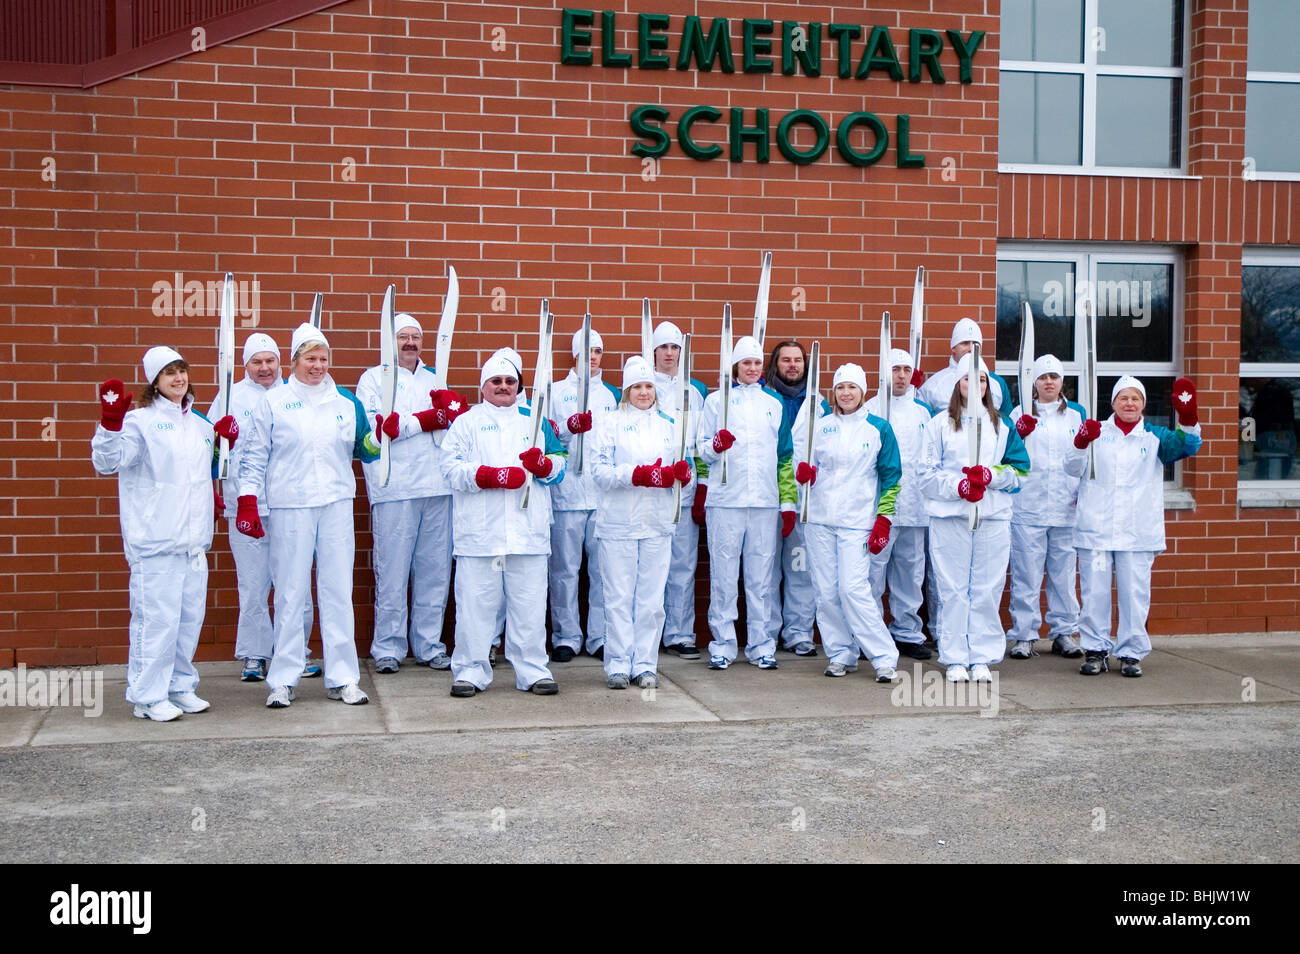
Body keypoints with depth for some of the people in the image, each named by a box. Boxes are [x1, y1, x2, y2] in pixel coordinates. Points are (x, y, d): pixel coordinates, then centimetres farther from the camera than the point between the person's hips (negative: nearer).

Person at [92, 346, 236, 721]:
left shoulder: (199, 423, 16)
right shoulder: (141, 419, -5)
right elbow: (107, 462, -15)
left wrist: (224, 442, 13)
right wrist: (110, 423, -30)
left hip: (194, 538, 7)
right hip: (155, 539, -7)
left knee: (190, 615, 12)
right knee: (156, 616, -7)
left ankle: (180, 686, 24)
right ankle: (147, 696, 2)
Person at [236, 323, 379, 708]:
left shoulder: (346, 402, 12)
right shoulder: (273, 402, 4)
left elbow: (364, 451, 19)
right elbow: (255, 456, 4)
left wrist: (380, 436, 1)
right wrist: (247, 502, -3)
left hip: (336, 506, 2)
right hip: (290, 508, -2)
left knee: (338, 591, 3)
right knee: (290, 593, 0)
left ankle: (342, 678, 10)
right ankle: (283, 680, 9)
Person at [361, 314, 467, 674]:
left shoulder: (434, 380, 21)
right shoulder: (373, 378, 6)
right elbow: (372, 429, -9)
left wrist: (450, 411, -8)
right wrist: (423, 421, -8)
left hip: (437, 488, 5)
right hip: (394, 490, -5)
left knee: (435, 571, 6)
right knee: (392, 573, -5)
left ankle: (429, 645, 13)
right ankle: (388, 647, 4)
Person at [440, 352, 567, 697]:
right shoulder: (466, 422, 10)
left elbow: (559, 465, 15)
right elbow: (452, 468, -2)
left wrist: (542, 464, -8)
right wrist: (493, 476, -15)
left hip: (528, 528, 2)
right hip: (480, 530, -2)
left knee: (529, 602, 2)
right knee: (476, 602, -2)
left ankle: (532, 671, 9)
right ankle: (471, 671, 7)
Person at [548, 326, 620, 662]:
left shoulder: (611, 394, 18)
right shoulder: (555, 391, 8)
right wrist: (570, 426, -17)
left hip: (606, 493, 3)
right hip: (567, 492, -3)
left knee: (604, 568, 2)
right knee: (565, 568, -2)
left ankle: (601, 637, 9)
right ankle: (566, 637, 7)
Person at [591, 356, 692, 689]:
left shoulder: (668, 426, 17)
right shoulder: (611, 423, 5)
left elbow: (683, 476, 15)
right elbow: (600, 471, -5)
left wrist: (683, 473, -8)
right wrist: (636, 475, -18)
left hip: (657, 524, 3)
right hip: (618, 523, -3)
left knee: (652, 598, 2)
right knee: (619, 597, -3)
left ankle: (646, 664, 9)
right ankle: (618, 664, 4)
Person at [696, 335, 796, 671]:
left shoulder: (774, 404, 16)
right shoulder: (717, 400, 8)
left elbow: (785, 456, 17)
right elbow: (702, 450, 6)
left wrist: (788, 502, 10)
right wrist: (716, 445, -17)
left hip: (765, 501, 2)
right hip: (725, 499, -2)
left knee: (761, 575, 3)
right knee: (723, 573, -2)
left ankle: (762, 644, 10)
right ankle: (723, 644, 6)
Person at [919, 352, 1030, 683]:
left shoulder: (1002, 426, 12)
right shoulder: (939, 424, 7)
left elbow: (1019, 472, 7)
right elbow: (927, 475, 2)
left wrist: (990, 476, -11)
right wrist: (959, 486, -14)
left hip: (994, 518, 2)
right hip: (949, 518, -1)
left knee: (987, 589, 1)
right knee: (953, 590, -1)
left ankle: (982, 659, 10)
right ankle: (955, 659, 6)